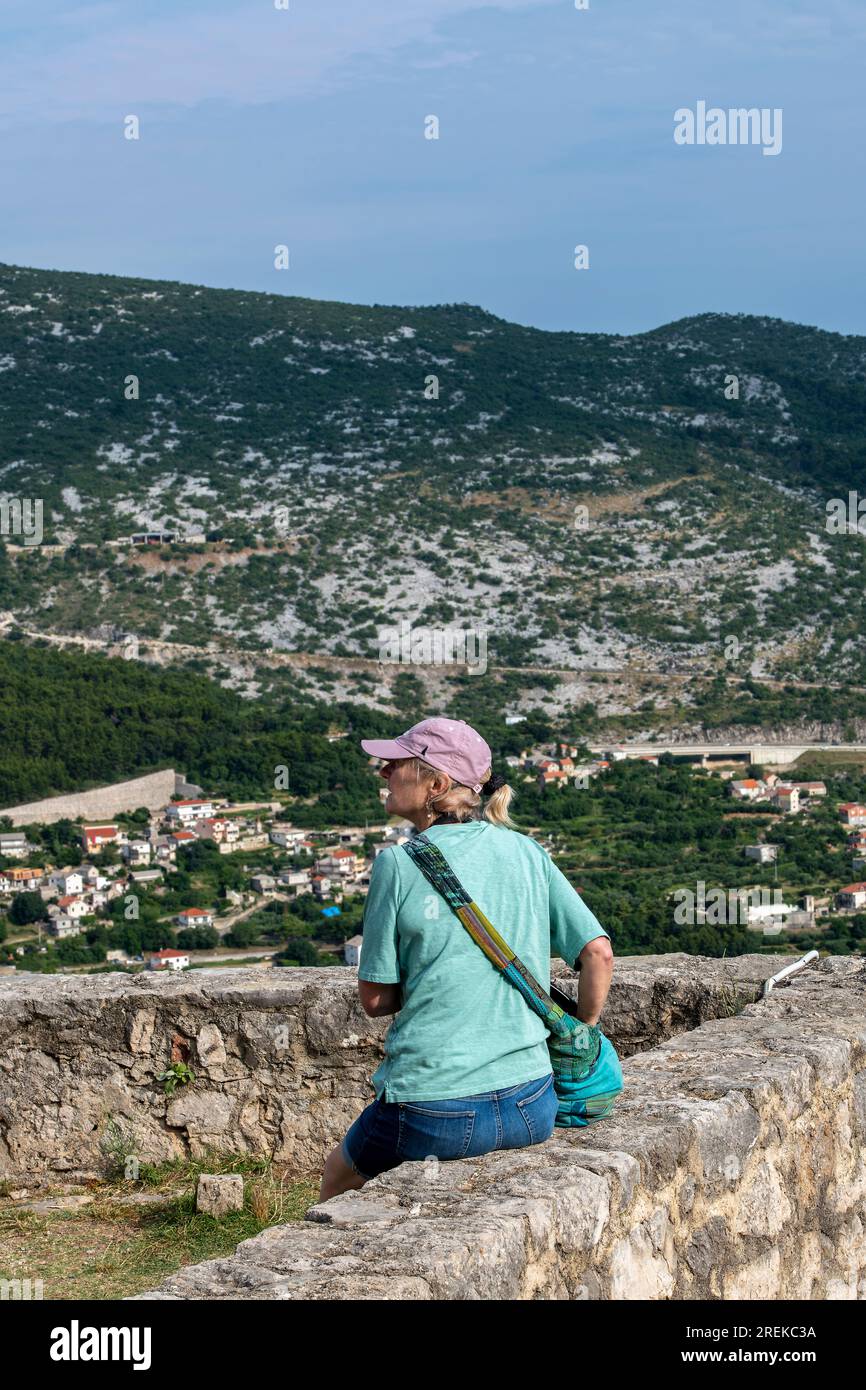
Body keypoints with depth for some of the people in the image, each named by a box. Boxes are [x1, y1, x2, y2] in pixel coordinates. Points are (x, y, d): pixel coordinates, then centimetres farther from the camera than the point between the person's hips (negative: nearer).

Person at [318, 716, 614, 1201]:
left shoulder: (398, 865, -9)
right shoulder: (526, 851, 3)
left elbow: (374, 999, -4)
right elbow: (598, 952, 1)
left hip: (434, 1117, -4)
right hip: (532, 1111, 4)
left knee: (339, 1178, 26)